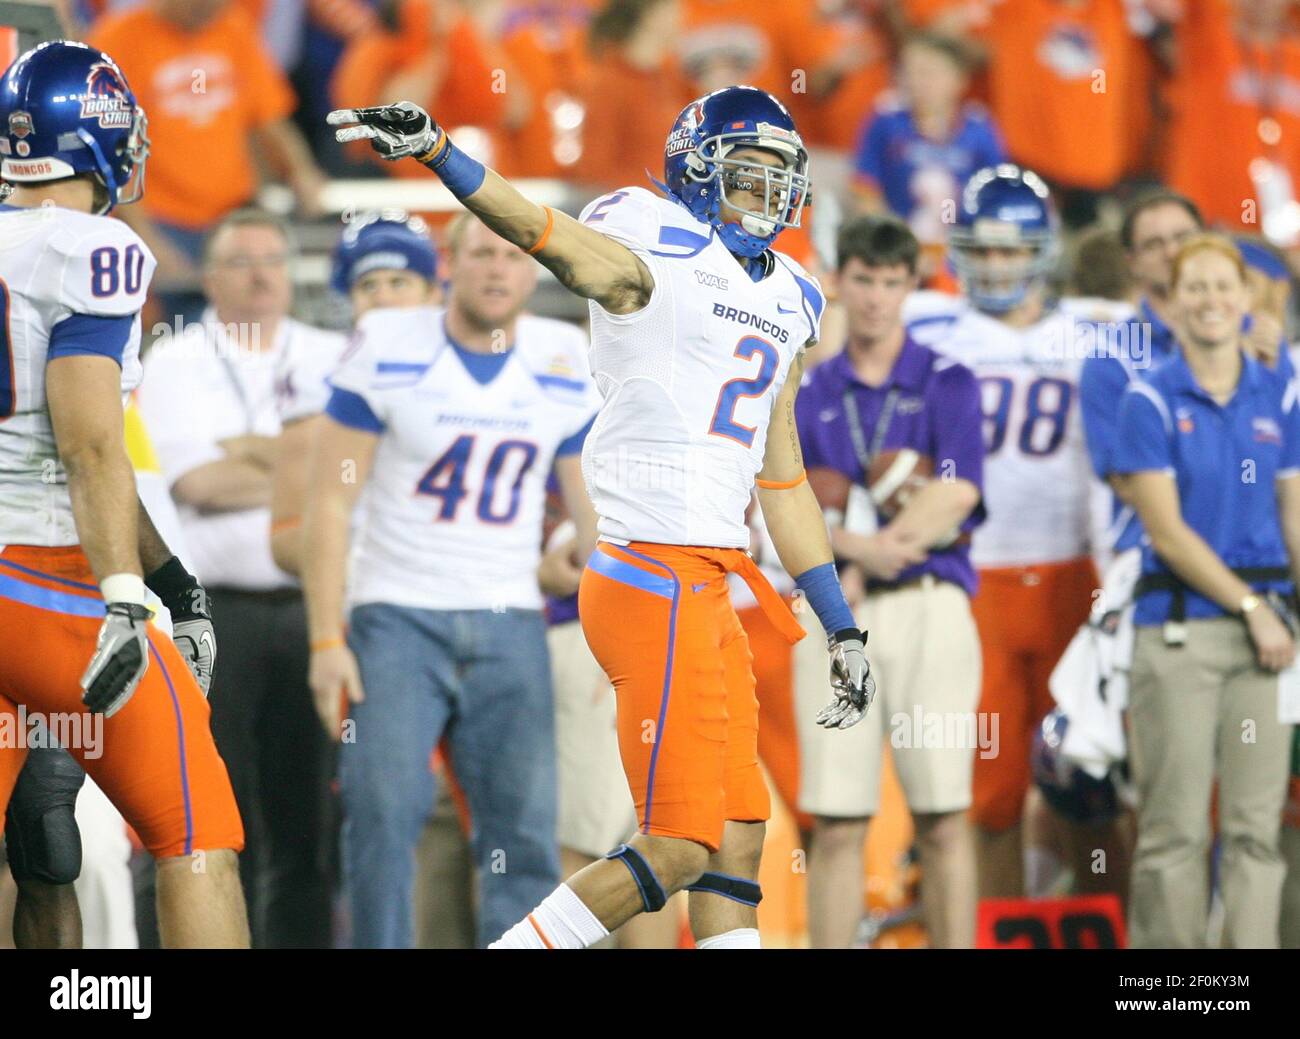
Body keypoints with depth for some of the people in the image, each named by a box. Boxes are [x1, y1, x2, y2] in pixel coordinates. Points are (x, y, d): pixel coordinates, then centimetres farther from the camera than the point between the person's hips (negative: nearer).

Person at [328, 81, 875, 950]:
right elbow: (542, 228, -25)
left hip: (711, 587, 9)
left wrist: (843, 631, 25)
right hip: (654, 575, -9)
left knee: (739, 843, 8)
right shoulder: (654, 251, -5)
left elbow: (784, 484, 25)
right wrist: (432, 147, -44)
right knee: (680, 849, -10)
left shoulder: (784, 306, 20)